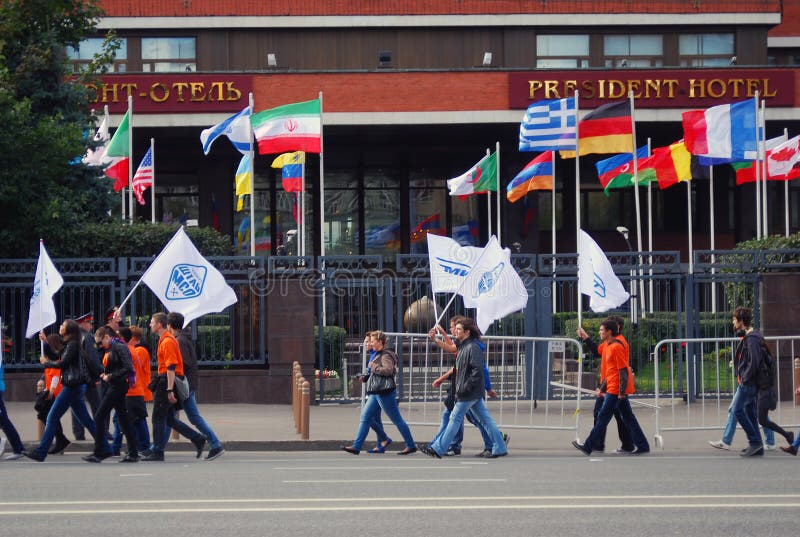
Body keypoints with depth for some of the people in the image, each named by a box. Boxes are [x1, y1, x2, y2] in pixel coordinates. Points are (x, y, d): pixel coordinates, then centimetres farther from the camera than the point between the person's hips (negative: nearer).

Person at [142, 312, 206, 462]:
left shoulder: (167, 341, -15)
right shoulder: (164, 340, 17)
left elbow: (171, 367, -21)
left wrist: (170, 390, -25)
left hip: (167, 382, -10)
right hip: (164, 381, 10)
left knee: (158, 418, -3)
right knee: (169, 418, 11)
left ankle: (157, 452, 2)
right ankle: (198, 439, 11)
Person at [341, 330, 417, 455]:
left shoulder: (386, 355, -13)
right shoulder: (379, 355, 17)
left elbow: (388, 370, -27)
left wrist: (374, 367, -15)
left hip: (384, 392, -11)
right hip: (376, 393, 11)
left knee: (397, 419, -3)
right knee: (365, 417, 6)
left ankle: (411, 446, 4)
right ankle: (356, 446, 6)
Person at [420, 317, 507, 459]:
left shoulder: (472, 348, -18)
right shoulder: (463, 346, 11)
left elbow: (477, 371, -23)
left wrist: (465, 388, -23)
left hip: (469, 394, -9)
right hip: (475, 392, 9)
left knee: (455, 419, -2)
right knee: (485, 419, 10)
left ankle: (438, 449, 4)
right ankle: (500, 448, 12)